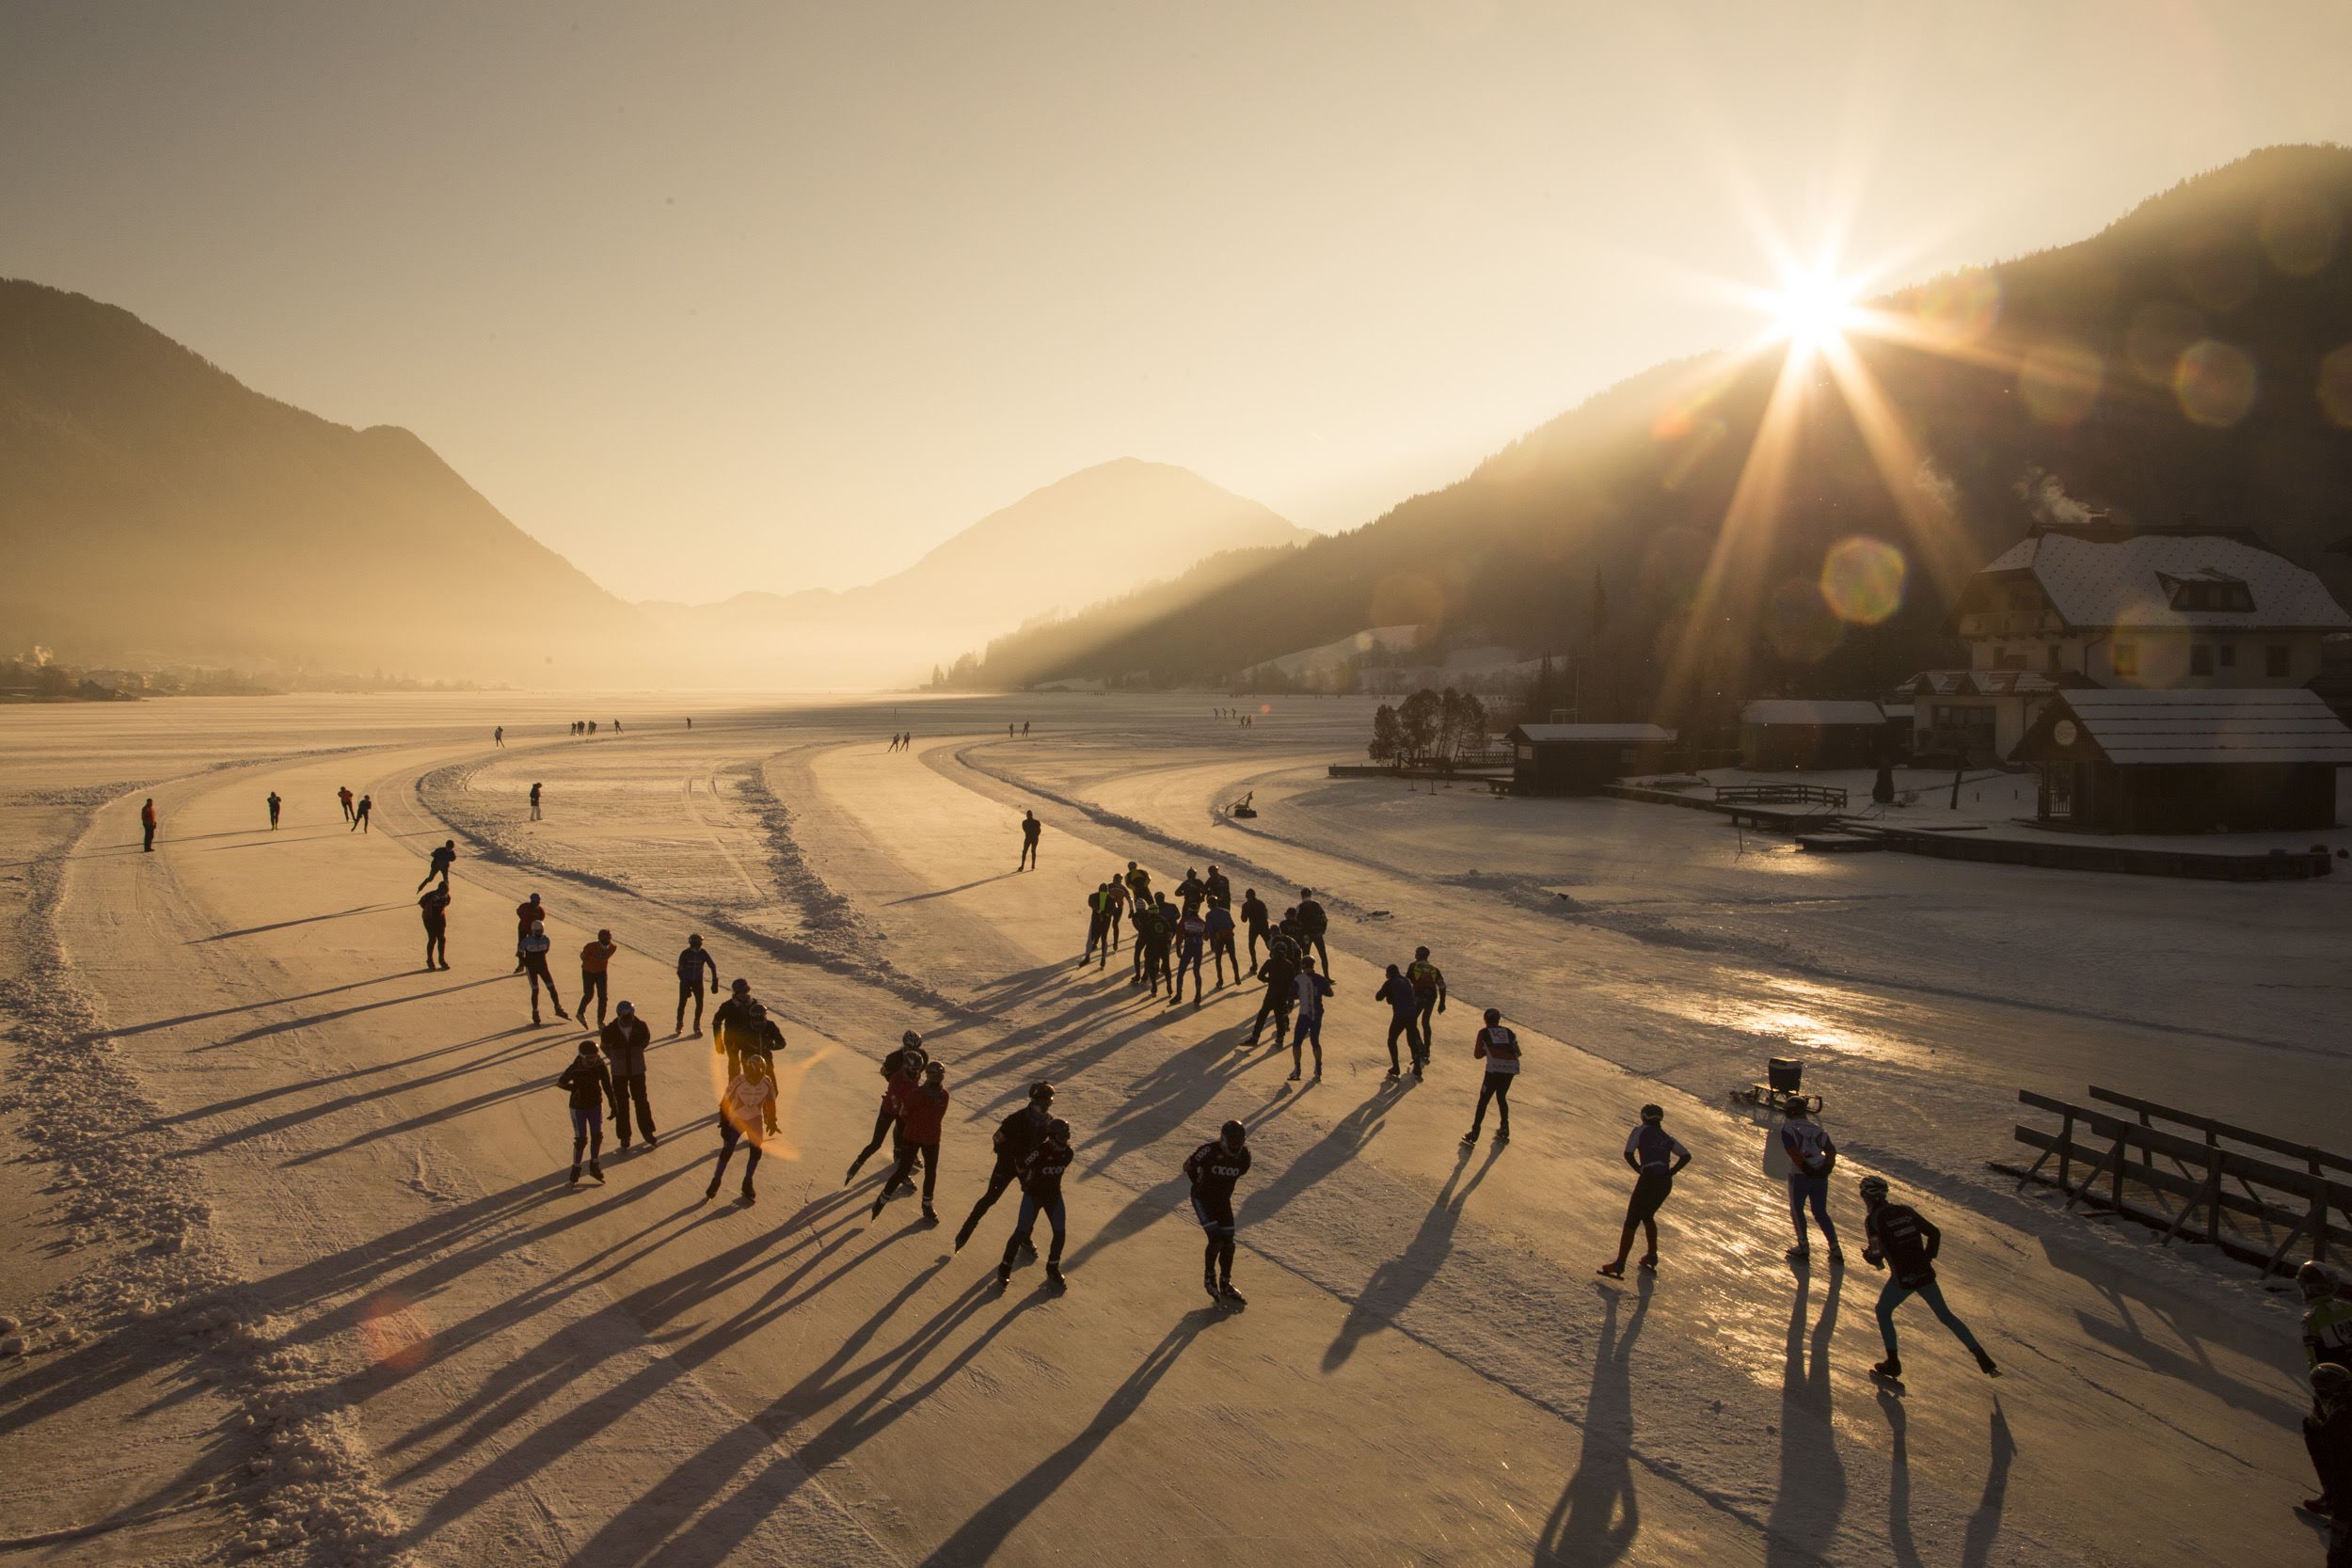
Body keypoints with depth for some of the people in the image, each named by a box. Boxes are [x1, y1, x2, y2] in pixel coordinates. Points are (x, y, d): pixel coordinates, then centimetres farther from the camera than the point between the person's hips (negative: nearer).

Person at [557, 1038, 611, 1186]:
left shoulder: (600, 1066, -11)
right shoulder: (575, 1069, -23)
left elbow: (607, 1085, 0)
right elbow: (561, 1083, -8)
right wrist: (576, 1088, -16)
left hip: (596, 1104, 4)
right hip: (579, 1107, -4)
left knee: (597, 1136, 8)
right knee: (581, 1139, -3)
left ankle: (594, 1166, 24)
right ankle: (576, 1169, 13)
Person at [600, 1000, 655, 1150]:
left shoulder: (640, 1026, -13)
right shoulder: (610, 1030, -17)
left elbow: (647, 1038, 8)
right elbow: (604, 1045, 2)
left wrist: (638, 1051, 2)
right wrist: (614, 1057, -4)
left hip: (637, 1070, 1)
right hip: (619, 1072, -1)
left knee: (641, 1101, 9)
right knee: (621, 1104, 8)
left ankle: (647, 1132, 23)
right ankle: (624, 1136, 20)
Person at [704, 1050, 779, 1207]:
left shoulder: (767, 1082, -20)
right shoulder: (738, 1082, -29)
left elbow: (770, 1101, -3)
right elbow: (725, 1102, -16)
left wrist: (771, 1121, 7)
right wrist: (724, 1123, -13)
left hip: (756, 1121, 3)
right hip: (736, 1120, -3)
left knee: (756, 1152, 6)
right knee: (727, 1152, 2)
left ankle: (747, 1184, 26)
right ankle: (716, 1182, 21)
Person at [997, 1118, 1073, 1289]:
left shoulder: (1067, 1153, -9)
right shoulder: (1040, 1152, -28)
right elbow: (1022, 1168, -14)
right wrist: (1028, 1183, 2)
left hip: (1054, 1196, 5)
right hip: (1033, 1195, -5)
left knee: (1060, 1232, -2)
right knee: (1021, 1231, -6)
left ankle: (1053, 1269, 17)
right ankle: (1005, 1268, 10)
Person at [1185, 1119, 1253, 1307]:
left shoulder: (1244, 1155, -12)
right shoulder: (1209, 1150, -27)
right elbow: (1188, 1165, -13)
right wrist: (1200, 1185, -1)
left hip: (1223, 1200, 5)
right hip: (1203, 1199, -5)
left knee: (1228, 1243, 3)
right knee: (1215, 1239, -15)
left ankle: (1225, 1284, 18)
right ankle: (1209, 1278, 6)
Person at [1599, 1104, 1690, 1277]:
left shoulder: (1641, 1130, 6)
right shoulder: (1667, 1138, 20)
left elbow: (1628, 1154, -5)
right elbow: (1686, 1156, 9)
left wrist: (1640, 1169, 6)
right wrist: (1671, 1172, 6)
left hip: (1649, 1180, -6)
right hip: (1666, 1183, 6)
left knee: (1631, 1222, -3)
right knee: (1647, 1216, 29)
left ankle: (1619, 1264, -9)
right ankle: (1652, 1255, 31)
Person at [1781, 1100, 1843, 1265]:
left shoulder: (1787, 1128, -5)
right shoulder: (1816, 1128, 10)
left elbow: (1793, 1152, -17)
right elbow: (1831, 1150, 3)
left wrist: (1807, 1169, -13)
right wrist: (1826, 1168, -7)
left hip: (1800, 1175, -5)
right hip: (1820, 1176, 5)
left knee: (1797, 1210, 15)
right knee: (1821, 1213, 16)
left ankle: (1803, 1247, 16)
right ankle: (1835, 1250, 12)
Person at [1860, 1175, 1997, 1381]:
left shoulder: (1873, 1219, -8)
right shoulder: (1905, 1210, 8)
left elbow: (1877, 1254, -12)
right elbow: (1934, 1234, 9)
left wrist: (1867, 1254, 9)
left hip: (1902, 1279, -5)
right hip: (1925, 1274, 5)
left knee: (1883, 1312, 19)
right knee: (1945, 1315, 21)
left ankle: (1893, 1363, 16)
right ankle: (1983, 1359, 21)